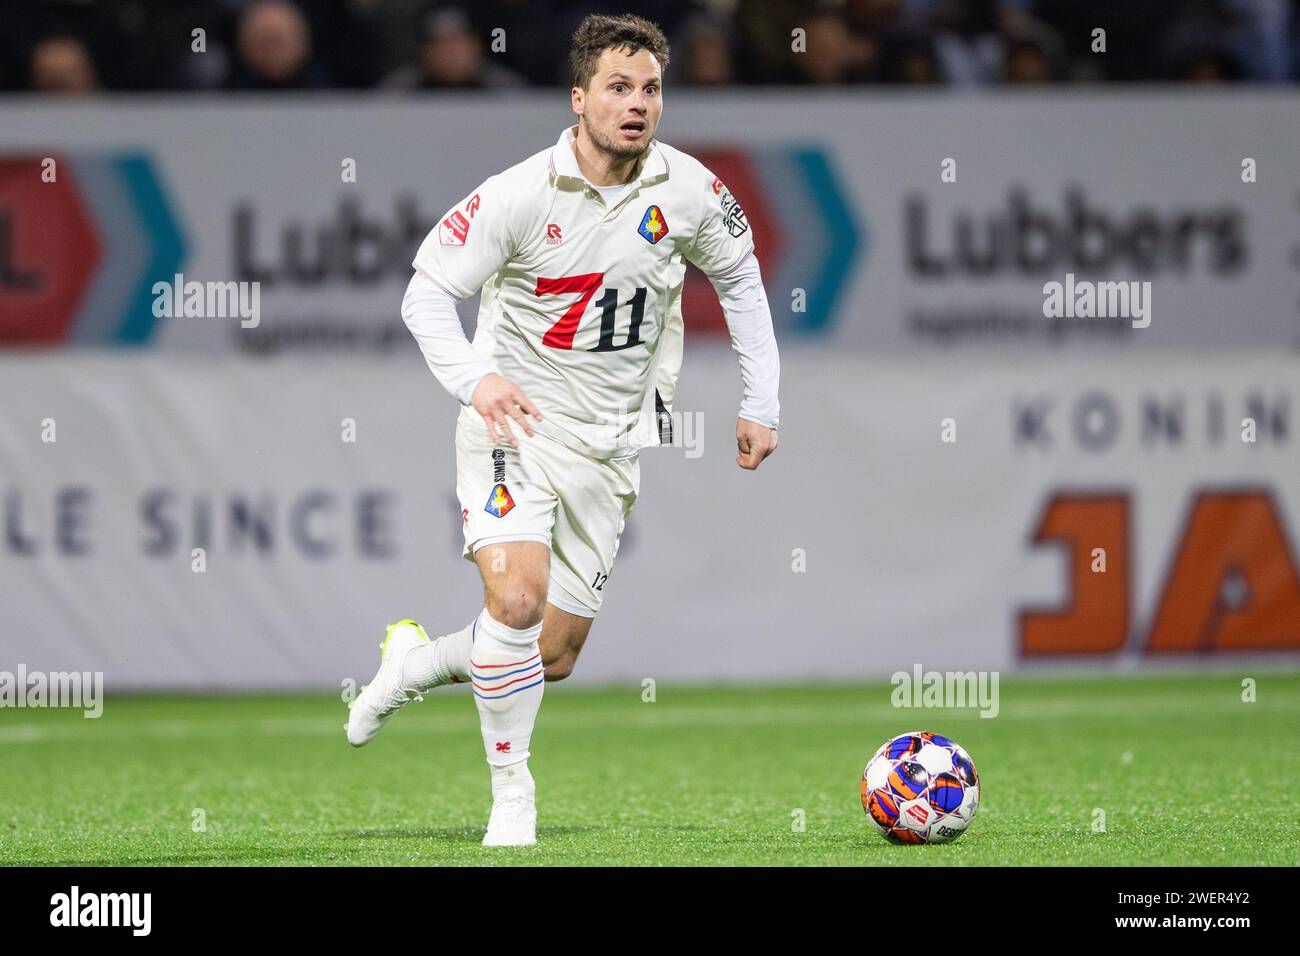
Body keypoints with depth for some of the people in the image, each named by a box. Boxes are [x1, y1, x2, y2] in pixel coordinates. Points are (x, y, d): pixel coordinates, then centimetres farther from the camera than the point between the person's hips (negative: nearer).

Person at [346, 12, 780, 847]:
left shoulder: (688, 190, -5)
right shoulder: (520, 195, -15)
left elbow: (740, 277, 14)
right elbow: (426, 292, -11)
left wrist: (762, 404, 11)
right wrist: (475, 379, -29)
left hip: (608, 444, 4)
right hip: (516, 424, -4)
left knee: (555, 658, 4)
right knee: (517, 595, -27)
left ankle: (413, 662, 33)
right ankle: (512, 794, -10)